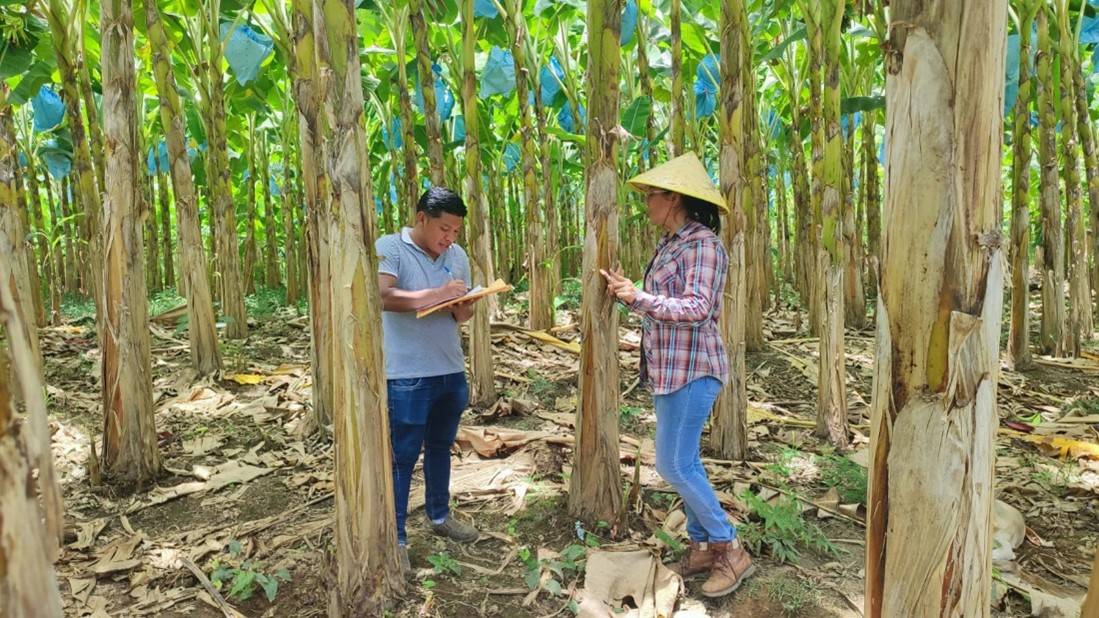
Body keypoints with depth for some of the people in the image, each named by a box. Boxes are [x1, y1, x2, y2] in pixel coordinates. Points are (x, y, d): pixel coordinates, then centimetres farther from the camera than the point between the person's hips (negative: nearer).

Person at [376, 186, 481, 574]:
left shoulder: (457, 255, 8)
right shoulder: (389, 248, -10)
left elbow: (462, 313, 12)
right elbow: (383, 296, -26)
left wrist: (463, 309, -12)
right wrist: (439, 294, -28)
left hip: (451, 371, 6)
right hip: (407, 377, -6)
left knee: (440, 447, 20)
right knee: (402, 457, 4)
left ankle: (439, 515, 38)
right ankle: (395, 537, 17)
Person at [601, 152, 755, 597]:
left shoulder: (702, 244, -14)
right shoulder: (670, 244, 14)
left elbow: (697, 308, -25)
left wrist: (637, 297, -29)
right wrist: (626, 293, 13)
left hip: (691, 369, -10)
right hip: (669, 368, 10)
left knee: (674, 465, -7)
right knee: (682, 463, 13)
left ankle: (730, 551, 8)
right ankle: (703, 545, 26)